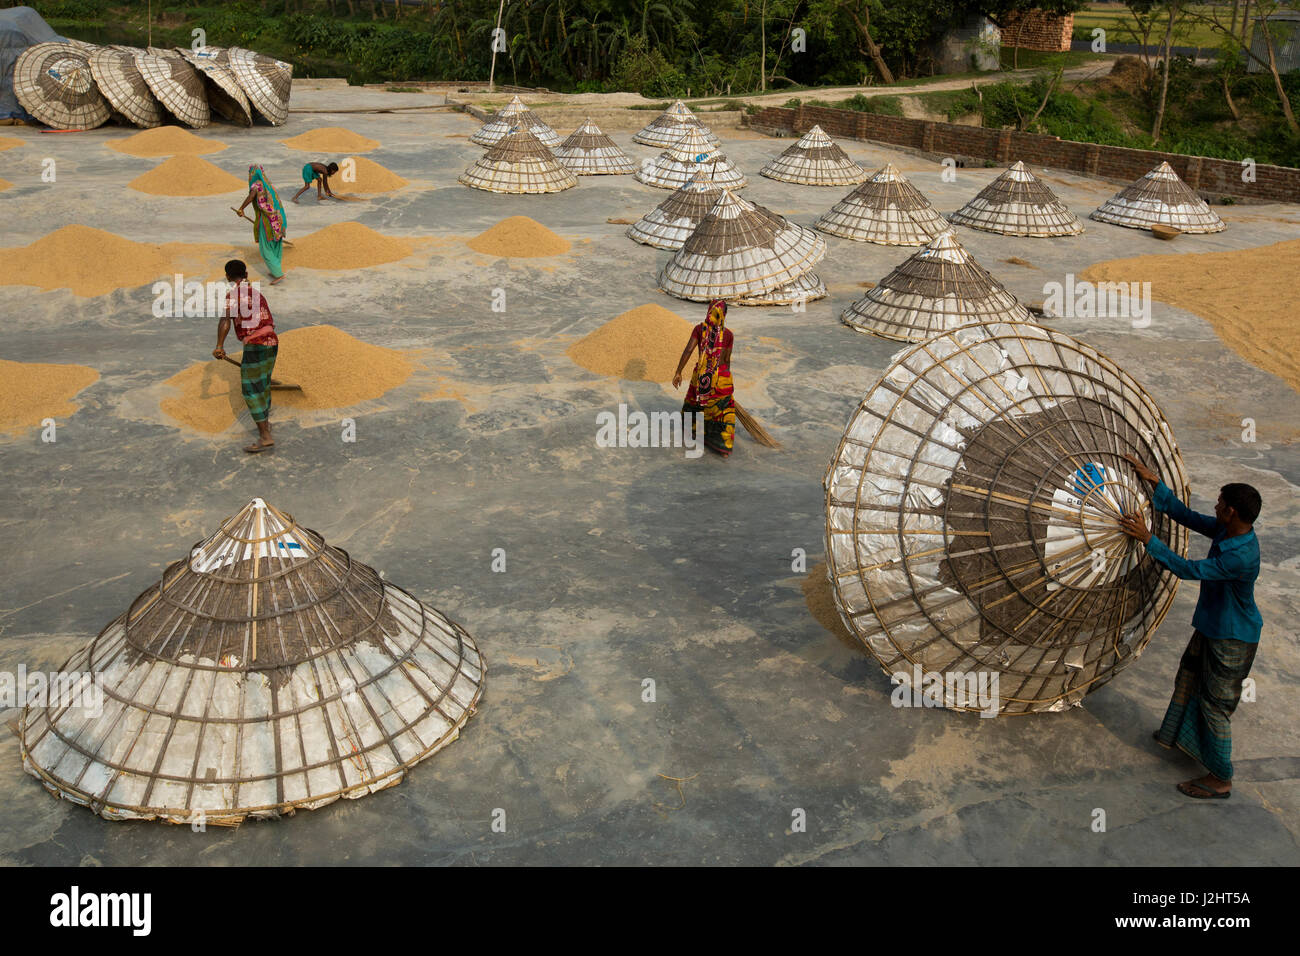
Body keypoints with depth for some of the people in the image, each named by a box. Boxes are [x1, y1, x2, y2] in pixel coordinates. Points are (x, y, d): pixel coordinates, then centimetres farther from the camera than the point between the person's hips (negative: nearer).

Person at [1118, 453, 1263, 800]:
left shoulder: (1241, 556, -34)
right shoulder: (1225, 530, -7)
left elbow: (1190, 569, -32)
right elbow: (1187, 516, 4)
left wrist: (1148, 539, -29)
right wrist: (1155, 481, 1)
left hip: (1231, 640, -9)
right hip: (1211, 626, 9)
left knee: (1215, 705, 2)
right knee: (1188, 678, 26)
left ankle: (1220, 780, 16)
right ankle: (1177, 734, 48)